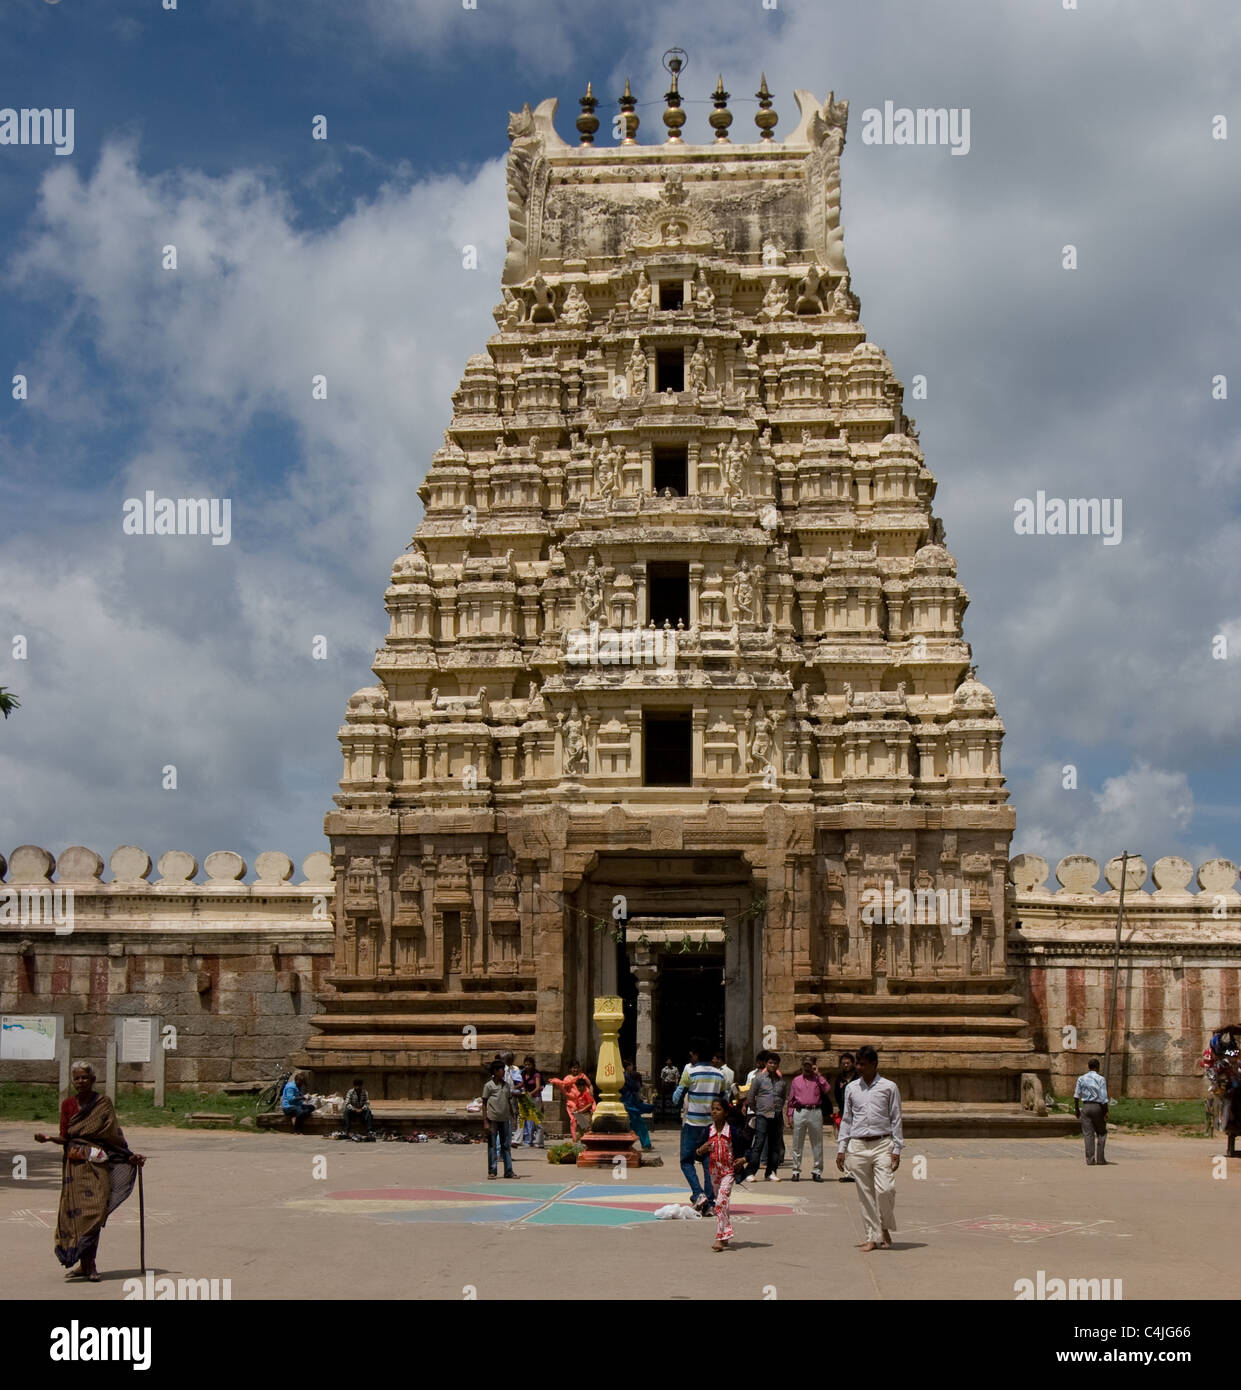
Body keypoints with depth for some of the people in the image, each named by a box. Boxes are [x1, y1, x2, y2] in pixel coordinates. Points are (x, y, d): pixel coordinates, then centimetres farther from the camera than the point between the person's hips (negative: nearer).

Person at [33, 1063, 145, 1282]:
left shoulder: (104, 1103, 5)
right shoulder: (68, 1104, 7)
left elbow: (114, 1134, 10)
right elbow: (64, 1137, 5)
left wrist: (130, 1156, 6)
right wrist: (49, 1138, -14)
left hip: (98, 1163, -1)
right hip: (75, 1163, 1)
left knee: (95, 1209, -12)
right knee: (78, 1210, -5)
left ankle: (88, 1263, -8)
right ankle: (87, 1265, 0)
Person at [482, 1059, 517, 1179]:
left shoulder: (506, 1085, 12)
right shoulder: (488, 1086, -3)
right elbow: (484, 1104, -4)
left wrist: (512, 1117, 15)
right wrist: (485, 1122, -9)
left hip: (505, 1119, 5)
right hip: (492, 1119, -5)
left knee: (506, 1145, 6)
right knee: (492, 1146, 1)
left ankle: (508, 1171, 10)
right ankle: (491, 1171, 6)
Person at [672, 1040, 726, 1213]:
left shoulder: (690, 1072, -9)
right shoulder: (719, 1074, 6)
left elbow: (676, 1099, -5)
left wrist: (677, 1086, 12)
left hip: (692, 1123, -4)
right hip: (712, 1124, 4)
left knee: (687, 1161, 5)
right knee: (709, 1163, 8)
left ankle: (698, 1194, -14)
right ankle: (710, 1202, 3)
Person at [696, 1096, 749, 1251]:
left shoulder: (733, 1131, -10)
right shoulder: (708, 1131, 2)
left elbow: (746, 1146, -2)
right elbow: (700, 1154, 9)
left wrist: (743, 1159, -17)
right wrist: (701, 1150, -12)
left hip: (728, 1171, -5)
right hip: (714, 1171, 5)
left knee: (721, 1202, -16)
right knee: (721, 1203, 15)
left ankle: (720, 1238, -18)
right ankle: (725, 1236, 26)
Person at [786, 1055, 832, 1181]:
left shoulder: (818, 1080, 10)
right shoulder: (795, 1081, 13)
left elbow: (827, 1090, -9)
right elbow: (791, 1099, 13)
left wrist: (818, 1075, -6)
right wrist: (790, 1115, 4)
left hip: (815, 1112, -1)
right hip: (800, 1112, 1)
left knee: (817, 1143, 2)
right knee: (797, 1144, 3)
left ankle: (817, 1171, 9)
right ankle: (796, 1171, 9)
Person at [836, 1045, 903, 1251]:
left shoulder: (889, 1087, 2)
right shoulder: (851, 1088, 10)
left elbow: (896, 1119, 4)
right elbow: (846, 1119, 15)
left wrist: (897, 1149, -1)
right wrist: (841, 1149, 10)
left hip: (882, 1144, -3)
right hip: (858, 1147, 3)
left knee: (885, 1189, -13)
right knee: (865, 1194, 2)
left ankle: (885, 1229, 10)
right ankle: (872, 1236, 9)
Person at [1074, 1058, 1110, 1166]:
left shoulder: (1081, 1079, 2)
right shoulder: (1100, 1079, -7)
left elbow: (1076, 1096, 1)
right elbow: (1103, 1097, -10)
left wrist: (1076, 1109, 10)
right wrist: (1106, 1112, -5)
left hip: (1085, 1106, 2)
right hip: (1098, 1107, -2)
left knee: (1088, 1134, 4)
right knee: (1101, 1133, 12)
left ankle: (1090, 1159, 1)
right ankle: (1100, 1159, 8)